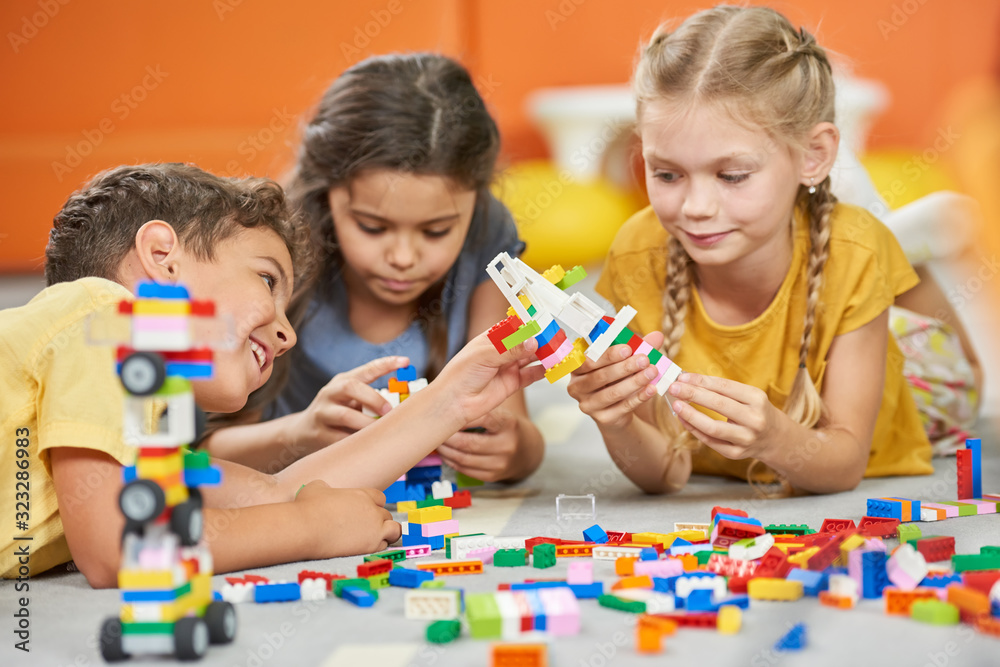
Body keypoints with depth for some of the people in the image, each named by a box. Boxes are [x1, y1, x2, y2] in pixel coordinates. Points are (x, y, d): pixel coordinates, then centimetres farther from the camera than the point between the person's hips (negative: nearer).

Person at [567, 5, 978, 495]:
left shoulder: (850, 253, -24)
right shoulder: (639, 257, -20)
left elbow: (846, 464, -19)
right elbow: (666, 473, -16)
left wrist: (773, 439, -41)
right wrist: (616, 424, -39)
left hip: (863, 504, 0)